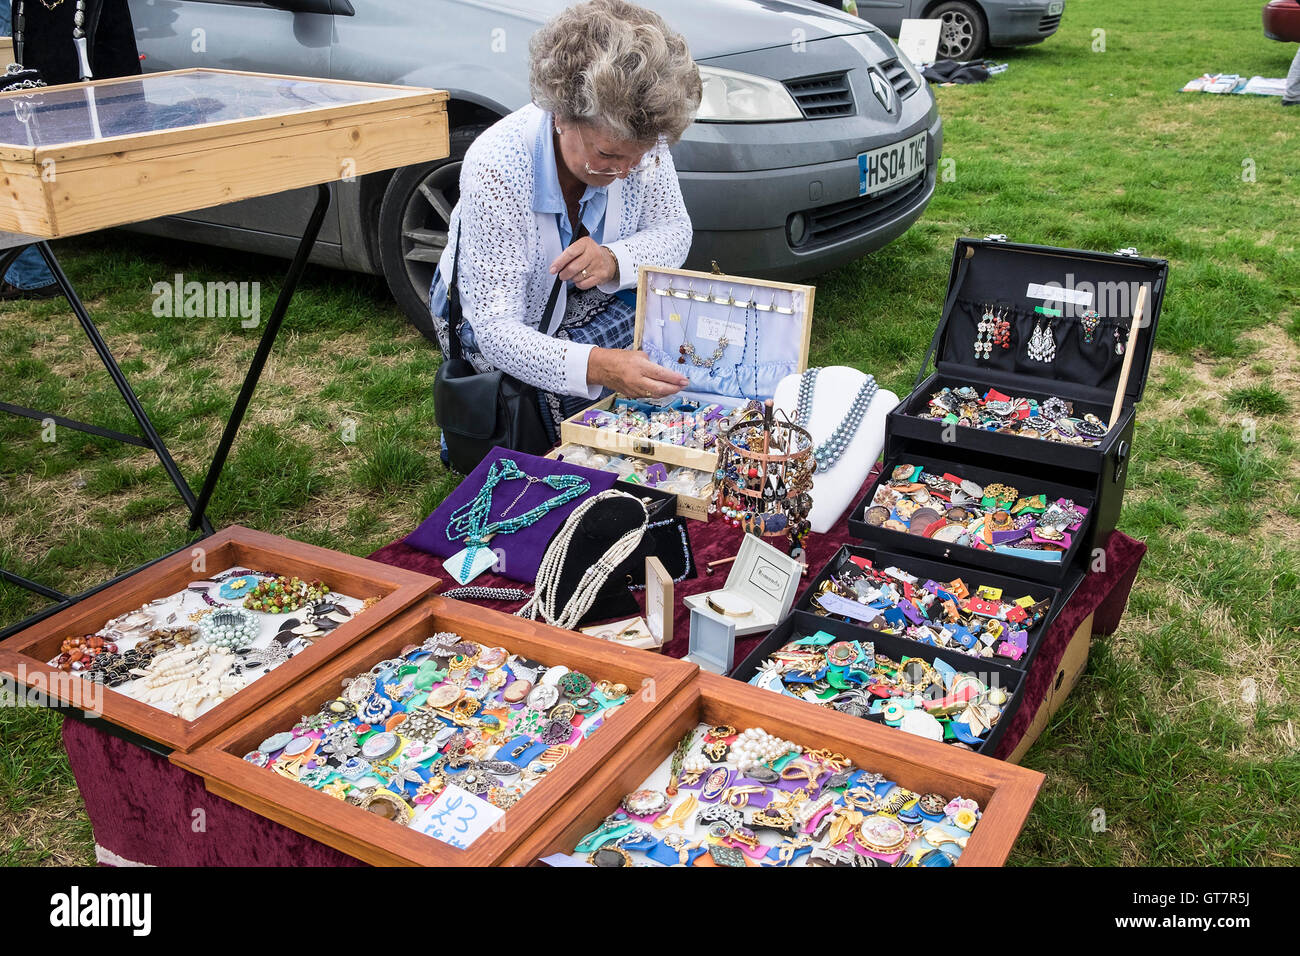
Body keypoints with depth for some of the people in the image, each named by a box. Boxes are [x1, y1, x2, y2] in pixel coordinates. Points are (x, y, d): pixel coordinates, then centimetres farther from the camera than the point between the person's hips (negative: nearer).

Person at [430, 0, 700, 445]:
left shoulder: (639, 139, -22)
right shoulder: (496, 167, -36)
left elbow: (675, 231, -9)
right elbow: (496, 330, -37)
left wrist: (614, 259, -33)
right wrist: (596, 366, -55)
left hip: (593, 300, 4)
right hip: (495, 327, -4)